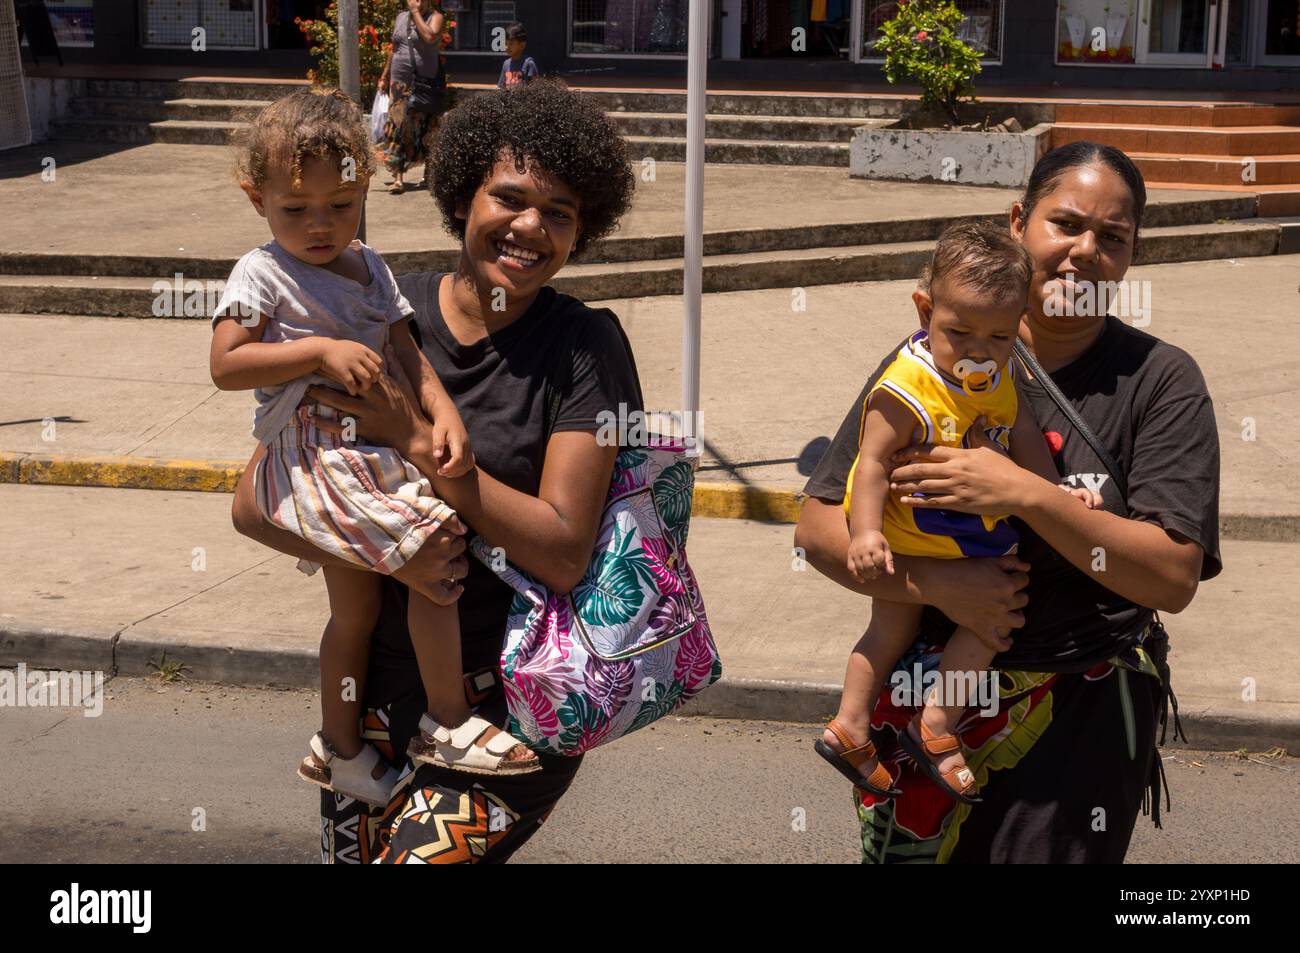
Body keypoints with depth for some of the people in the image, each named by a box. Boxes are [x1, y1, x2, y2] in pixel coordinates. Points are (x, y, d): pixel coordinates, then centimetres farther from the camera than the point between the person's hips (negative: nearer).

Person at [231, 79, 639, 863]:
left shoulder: (583, 346, -9)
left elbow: (563, 553, -17)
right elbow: (254, 502, -2)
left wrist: (415, 437, -20)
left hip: (514, 694, -3)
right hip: (383, 674, 4)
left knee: (425, 853, -14)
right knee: (351, 851, 8)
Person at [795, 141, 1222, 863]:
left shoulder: (1160, 381, -5)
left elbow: (1174, 577, -12)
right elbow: (817, 527, -2)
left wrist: (1026, 495, -23)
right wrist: (937, 583, -19)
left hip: (1079, 716, -2)